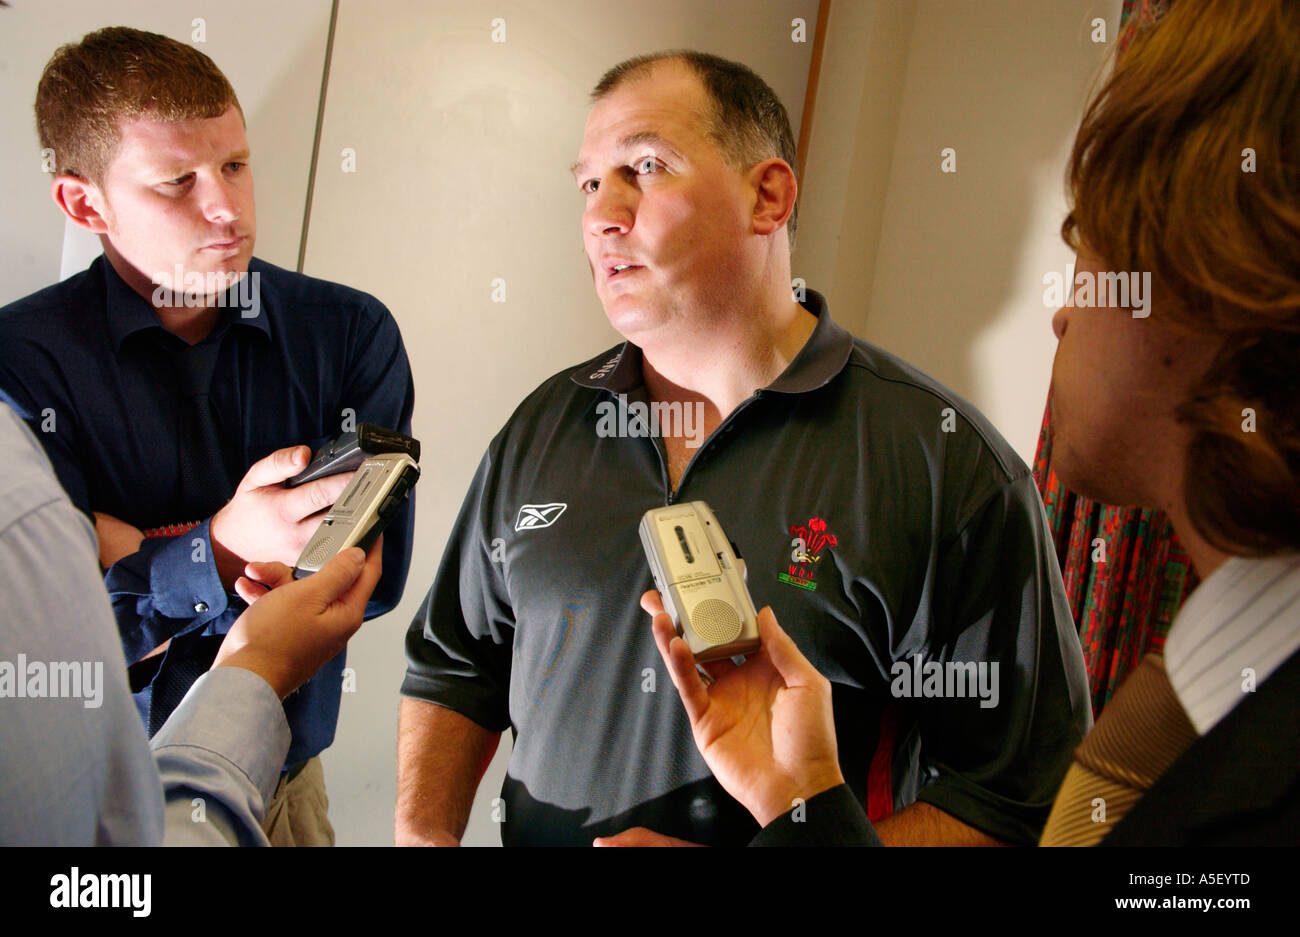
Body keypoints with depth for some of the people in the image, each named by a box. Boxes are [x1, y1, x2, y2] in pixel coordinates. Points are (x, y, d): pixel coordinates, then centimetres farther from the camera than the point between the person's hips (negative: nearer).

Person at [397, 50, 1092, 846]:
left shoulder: (953, 465, -18)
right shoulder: (542, 428, -1)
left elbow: (1022, 791, -18)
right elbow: (454, 667, 7)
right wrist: (423, 835, -8)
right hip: (533, 830, 5)